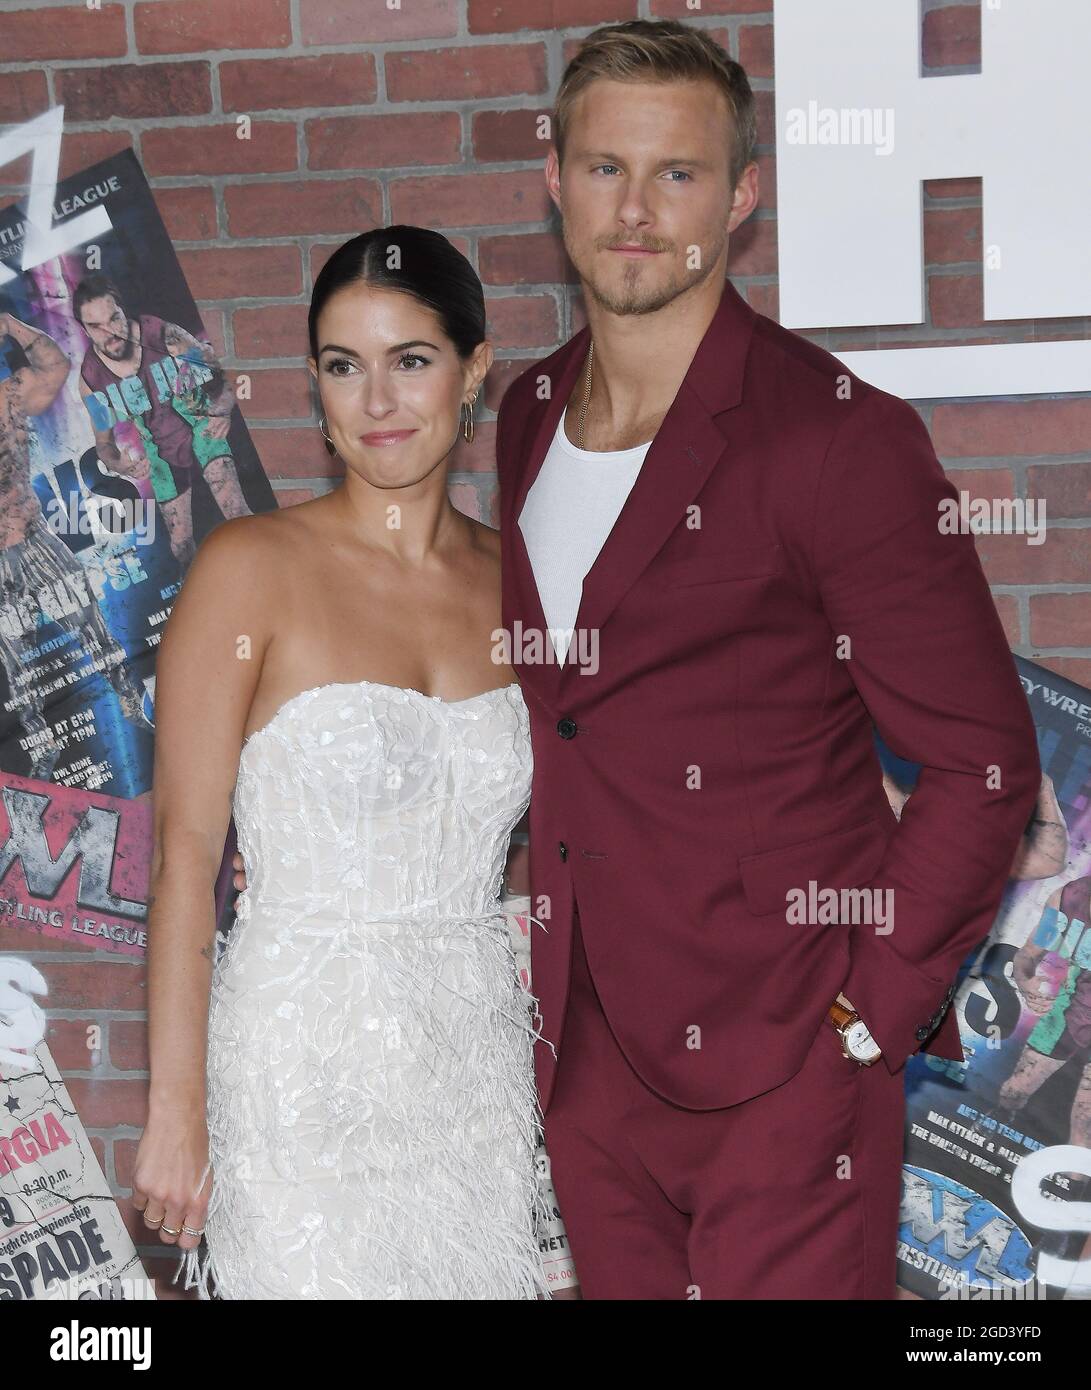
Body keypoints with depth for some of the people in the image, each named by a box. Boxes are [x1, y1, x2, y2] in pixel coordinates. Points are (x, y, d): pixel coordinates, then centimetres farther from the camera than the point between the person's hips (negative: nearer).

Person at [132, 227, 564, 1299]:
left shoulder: (515, 579, 6)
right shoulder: (252, 567, -8)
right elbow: (184, 849, -9)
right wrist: (176, 1108, -12)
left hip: (479, 1061, 4)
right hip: (308, 1069, -4)